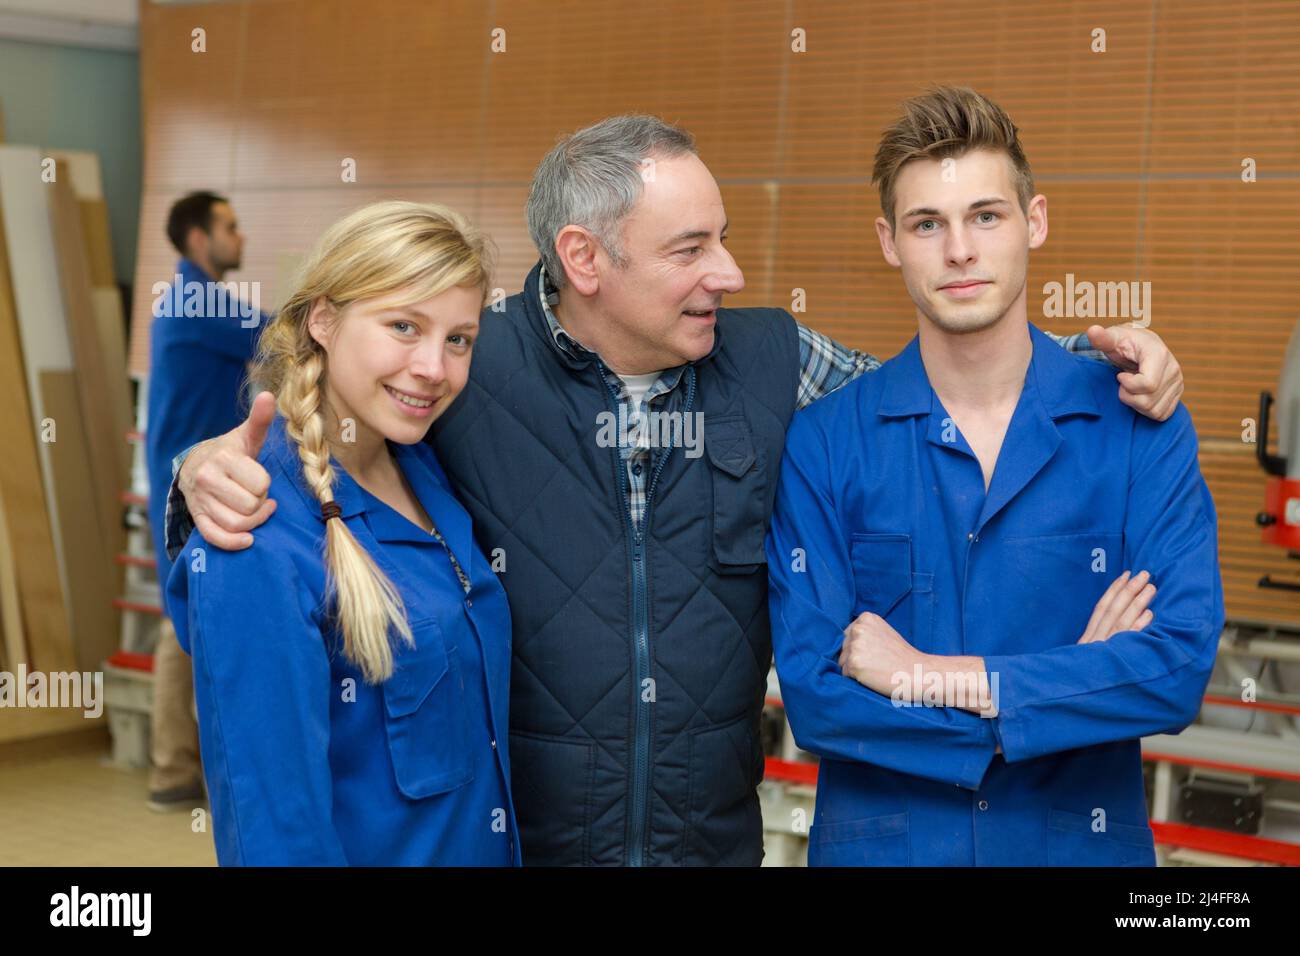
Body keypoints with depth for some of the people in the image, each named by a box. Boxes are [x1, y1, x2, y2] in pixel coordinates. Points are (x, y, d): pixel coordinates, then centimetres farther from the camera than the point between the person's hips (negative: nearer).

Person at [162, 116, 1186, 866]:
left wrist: (1100, 353, 2)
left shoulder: (776, 363, -1)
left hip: (715, 834, 3)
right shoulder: (464, 371, -12)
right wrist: (212, 468, -24)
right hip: (513, 835, -3)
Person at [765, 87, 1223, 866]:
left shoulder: (1140, 430, -6)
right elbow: (814, 694, -14)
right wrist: (1076, 685, -16)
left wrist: (928, 676, -18)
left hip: (1083, 840, 1)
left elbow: (1181, 666, -16)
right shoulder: (824, 443, -7)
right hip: (878, 843, 0)